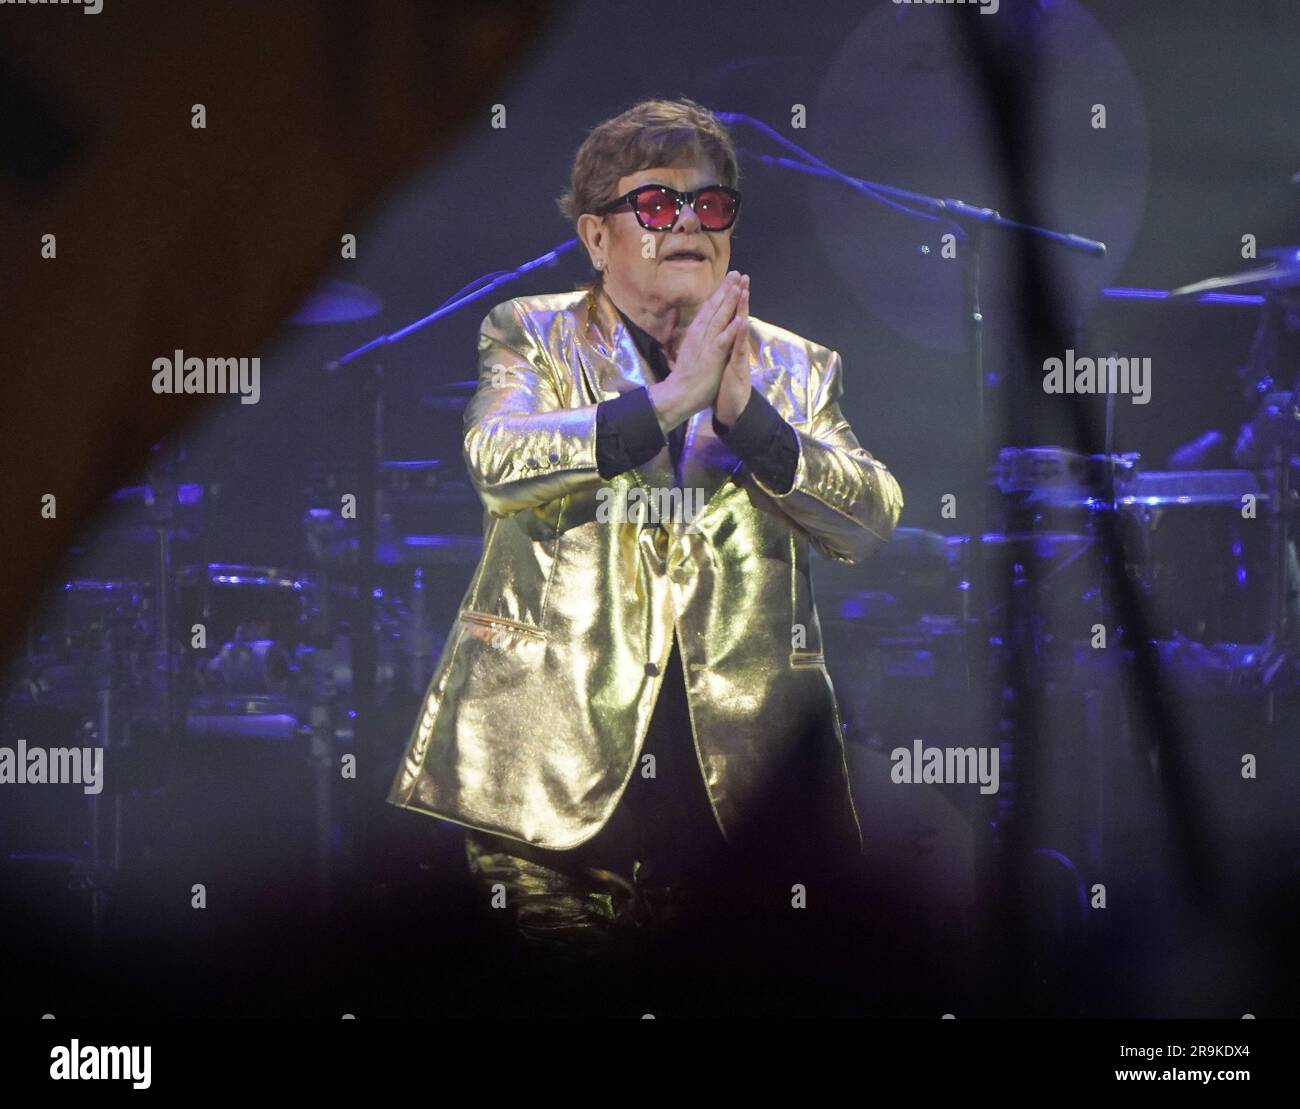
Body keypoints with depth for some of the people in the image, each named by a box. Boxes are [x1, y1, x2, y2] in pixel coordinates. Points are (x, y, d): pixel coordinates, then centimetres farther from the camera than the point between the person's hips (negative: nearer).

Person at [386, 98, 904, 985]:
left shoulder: (795, 369, 14)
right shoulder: (533, 337, 8)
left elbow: (872, 520, -1)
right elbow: (497, 457, -13)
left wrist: (744, 413, -14)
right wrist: (668, 400, -20)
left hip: (742, 768, 2)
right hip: (555, 757, -2)